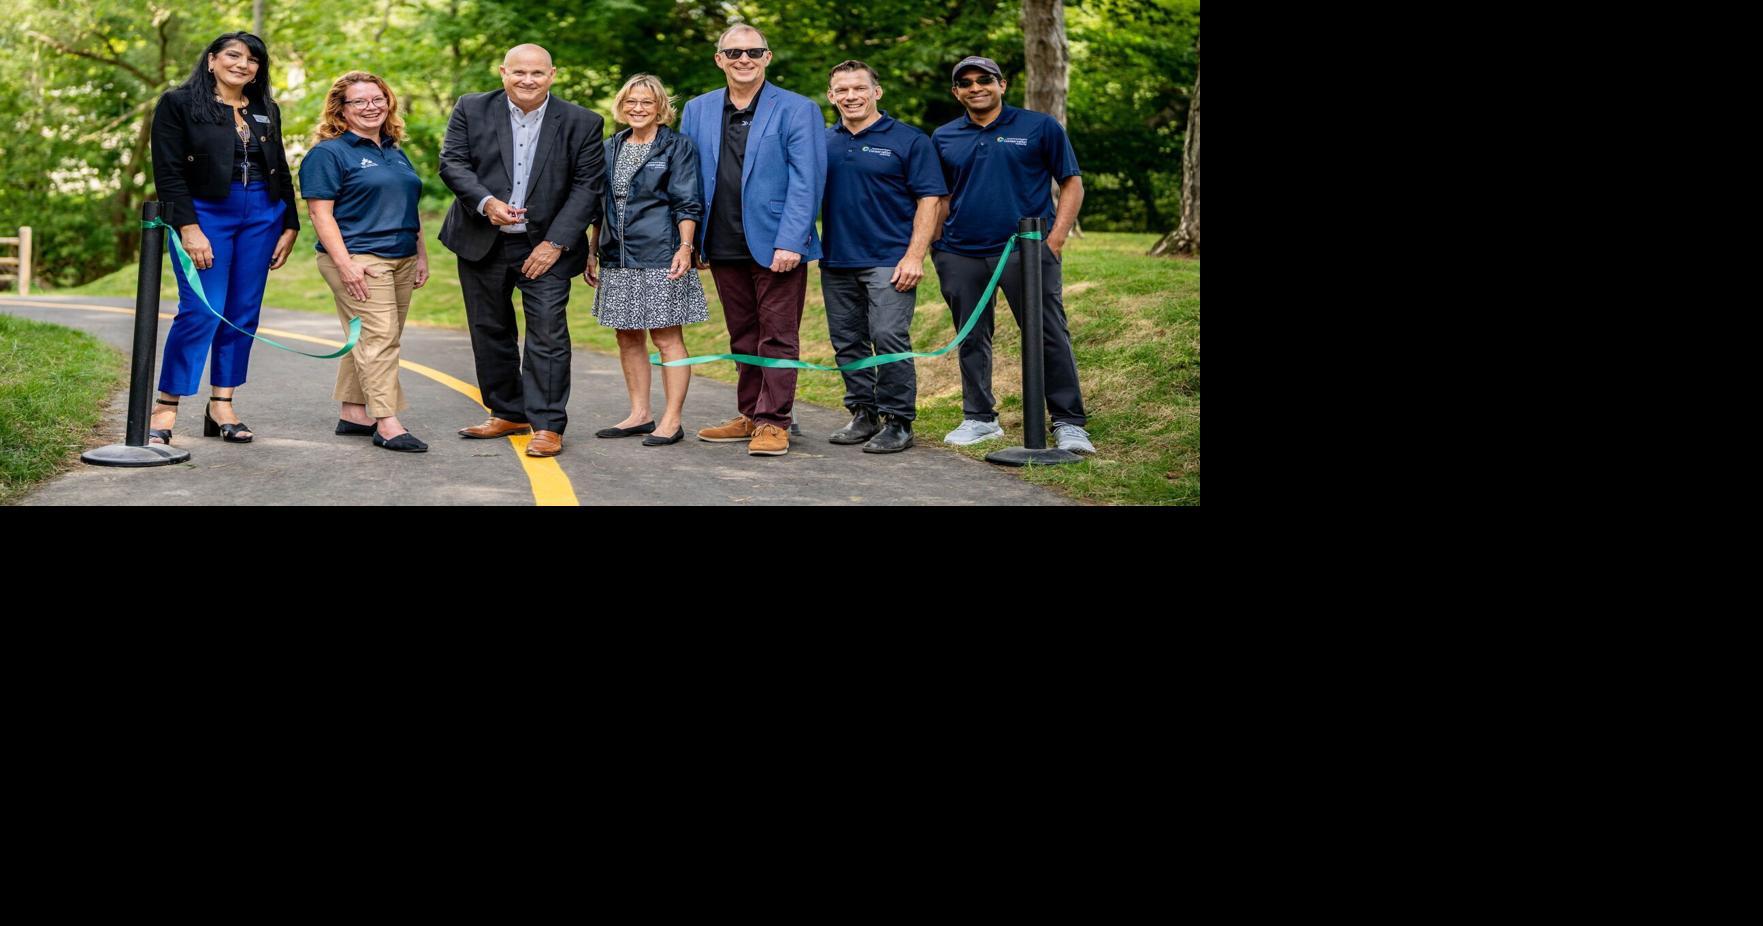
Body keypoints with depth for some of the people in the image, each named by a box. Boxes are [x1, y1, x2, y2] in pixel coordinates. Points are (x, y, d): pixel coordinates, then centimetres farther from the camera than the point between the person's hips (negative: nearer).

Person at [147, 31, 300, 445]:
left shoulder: (267, 111, 15)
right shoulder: (179, 104, -1)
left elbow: (281, 173, 19)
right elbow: (168, 172, -7)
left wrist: (290, 227, 11)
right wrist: (189, 228, -15)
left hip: (262, 216, 5)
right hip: (205, 214, -5)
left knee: (243, 314, 3)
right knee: (201, 312, -13)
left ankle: (221, 405, 10)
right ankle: (166, 409, -5)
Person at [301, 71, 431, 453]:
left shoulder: (395, 153, 19)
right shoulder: (328, 153, -4)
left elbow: (409, 210, 26)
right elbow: (320, 212, -11)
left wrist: (422, 256, 19)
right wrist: (345, 262, -19)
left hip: (401, 261, 8)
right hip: (359, 260, -7)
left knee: (366, 339, 10)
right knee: (378, 336, -13)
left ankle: (352, 413, 16)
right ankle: (386, 423, -14)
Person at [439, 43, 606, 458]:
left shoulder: (582, 123, -4)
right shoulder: (472, 110, 0)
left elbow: (587, 186, -6)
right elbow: (453, 163, -4)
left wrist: (555, 243, -13)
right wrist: (486, 203, -22)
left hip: (545, 245, -2)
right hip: (482, 242, 3)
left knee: (548, 333, -7)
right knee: (490, 331, 12)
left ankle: (547, 425, -2)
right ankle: (508, 413, 25)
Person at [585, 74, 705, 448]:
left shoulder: (677, 146, -2)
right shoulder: (610, 149, 15)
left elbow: (688, 204, -7)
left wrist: (685, 247, -17)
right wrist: (593, 251, 17)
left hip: (661, 258, -6)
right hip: (618, 259, 7)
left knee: (666, 337, -4)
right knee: (627, 337, 9)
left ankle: (672, 420, -1)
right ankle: (640, 414, 18)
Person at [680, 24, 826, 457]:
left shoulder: (797, 110, -3)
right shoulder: (698, 111, 10)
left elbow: (806, 182, -9)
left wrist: (789, 242, -17)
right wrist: (691, 241, 6)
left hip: (776, 245, -5)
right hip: (724, 247, 5)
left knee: (777, 337, -1)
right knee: (743, 338, 13)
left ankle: (773, 422, 2)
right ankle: (751, 414, 22)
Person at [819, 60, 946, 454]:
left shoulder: (909, 140, -1)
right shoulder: (822, 143, 12)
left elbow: (929, 200, -5)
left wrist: (914, 257, -13)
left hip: (888, 262, -5)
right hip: (836, 262, 5)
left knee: (889, 338, -13)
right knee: (847, 343, 10)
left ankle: (899, 422, -4)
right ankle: (863, 414, 22)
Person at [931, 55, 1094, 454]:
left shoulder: (1040, 127, 1)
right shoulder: (944, 138, 11)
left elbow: (1071, 183, 2)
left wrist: (1056, 239, -7)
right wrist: (934, 246, 6)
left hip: (1027, 252, -3)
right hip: (960, 256, 3)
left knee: (1050, 337, -5)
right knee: (972, 340, 10)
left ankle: (1069, 423, 0)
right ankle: (979, 418, 22)